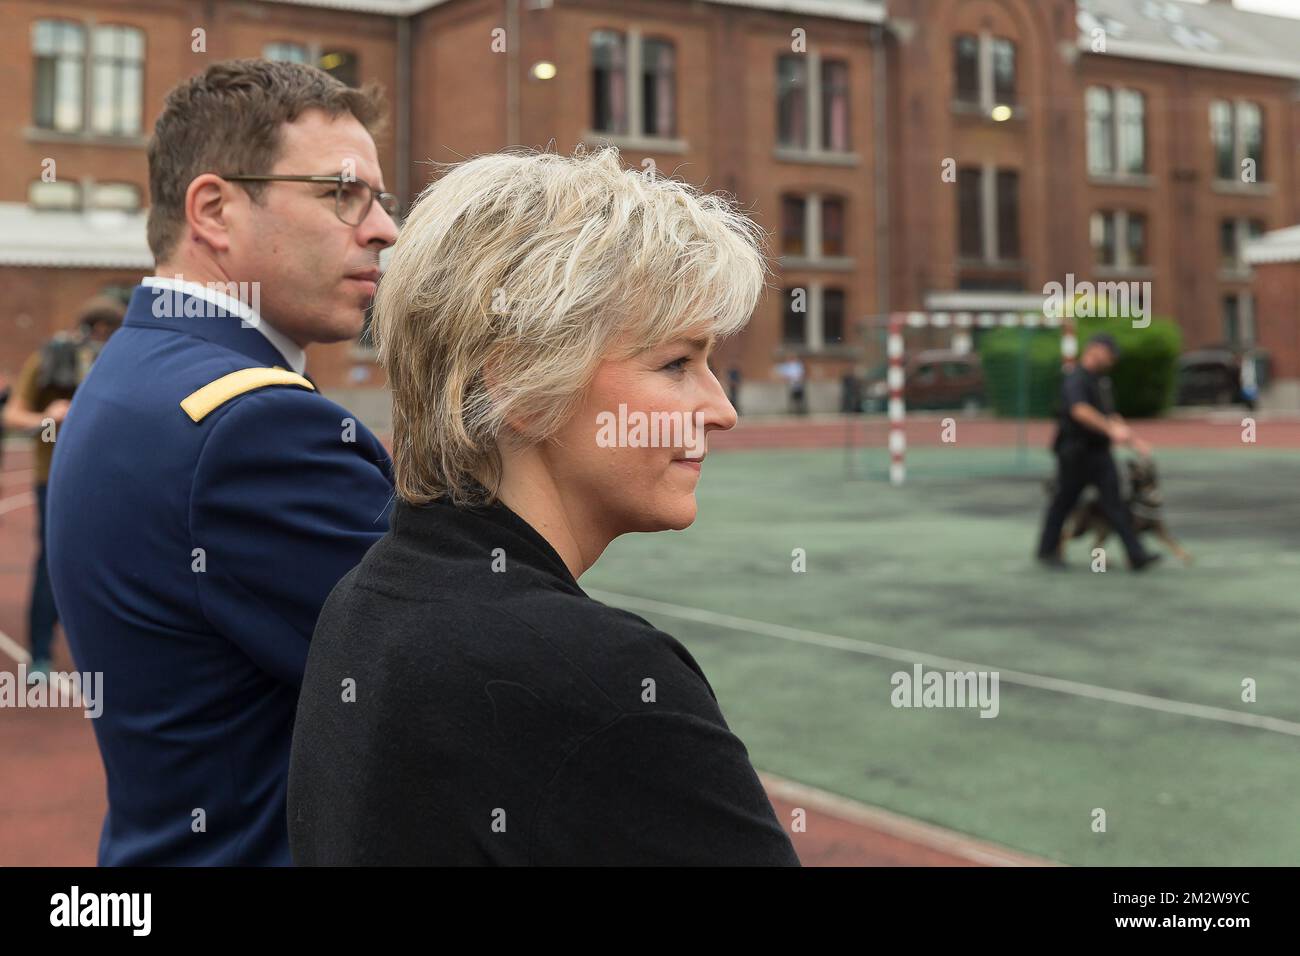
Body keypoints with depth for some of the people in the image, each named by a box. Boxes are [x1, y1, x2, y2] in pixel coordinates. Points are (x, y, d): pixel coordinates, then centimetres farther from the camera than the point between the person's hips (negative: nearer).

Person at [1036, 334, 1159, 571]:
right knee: (1064, 501, 6)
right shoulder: (1076, 380, -14)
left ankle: (1136, 555, -8)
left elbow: (1110, 415, 24)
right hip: (1076, 452, -7)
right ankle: (1047, 550, 22)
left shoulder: (1101, 381, 16)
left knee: (1114, 501, -1)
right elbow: (1080, 411, -32)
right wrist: (1111, 429, -42)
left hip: (1099, 451, 7)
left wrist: (1134, 440, 18)